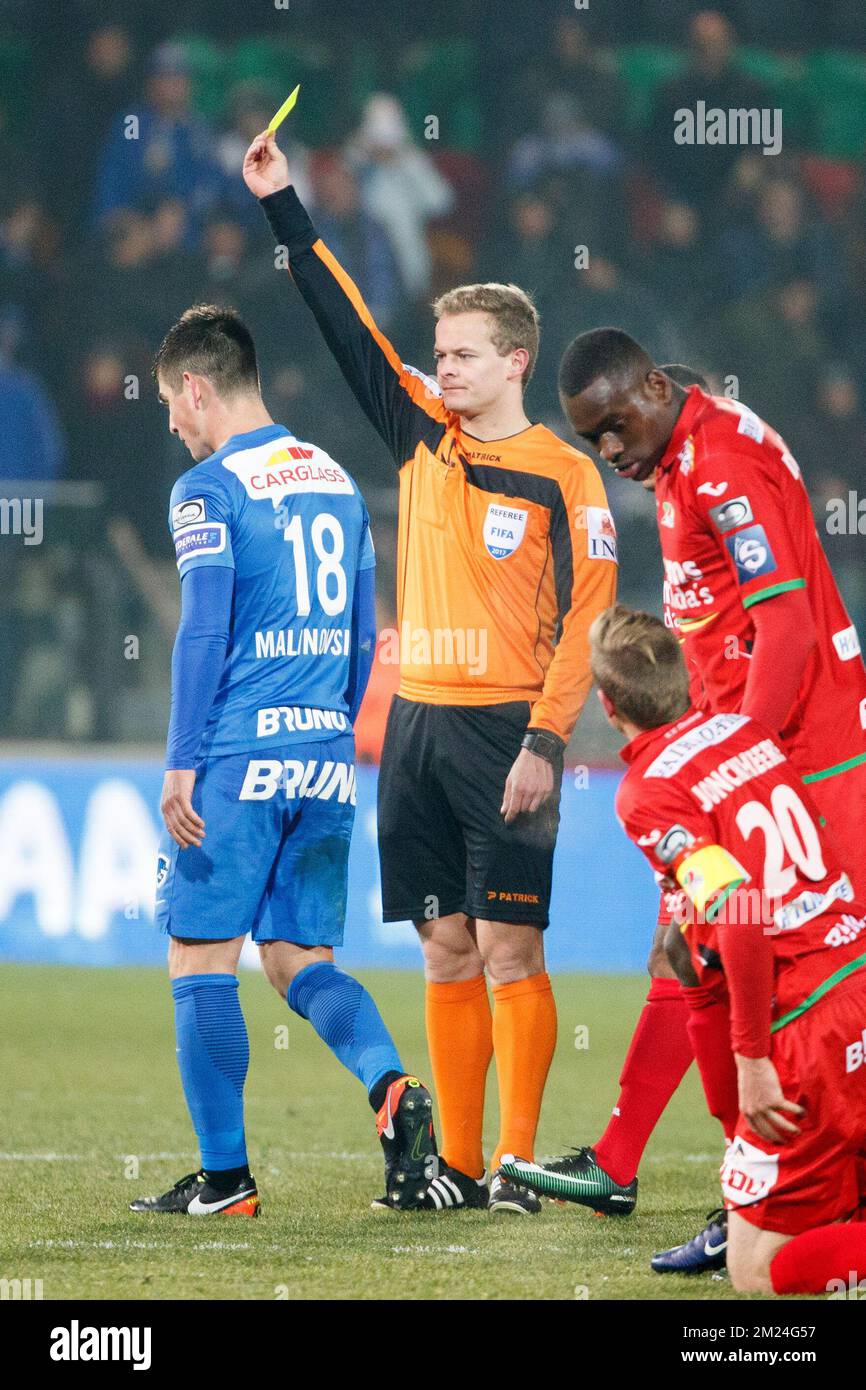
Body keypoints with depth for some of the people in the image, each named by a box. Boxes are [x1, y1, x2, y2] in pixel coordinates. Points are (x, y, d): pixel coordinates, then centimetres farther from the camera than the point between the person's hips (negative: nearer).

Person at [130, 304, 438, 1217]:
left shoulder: (210, 490, -8)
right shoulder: (336, 480, 14)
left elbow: (204, 632, -14)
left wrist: (181, 764, -13)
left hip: (238, 756, -7)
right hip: (326, 759, 7)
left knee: (201, 961, 2)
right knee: (301, 959, 11)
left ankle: (224, 1177, 3)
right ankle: (392, 1087, -15)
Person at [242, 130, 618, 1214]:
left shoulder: (562, 475, -4)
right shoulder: (425, 440, 11)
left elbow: (586, 618, -9)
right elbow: (347, 327, 12)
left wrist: (545, 743, -16)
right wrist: (282, 208, 8)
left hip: (506, 731, -5)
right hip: (416, 723, 5)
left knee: (508, 946, -6)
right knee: (447, 951, 7)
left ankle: (517, 1162, -2)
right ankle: (456, 1164, 11)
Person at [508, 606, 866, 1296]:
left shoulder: (648, 792, -10)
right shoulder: (747, 729, 11)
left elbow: (740, 912, -23)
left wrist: (751, 1058, -18)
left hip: (811, 1021, -7)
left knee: (759, 1274, -1)